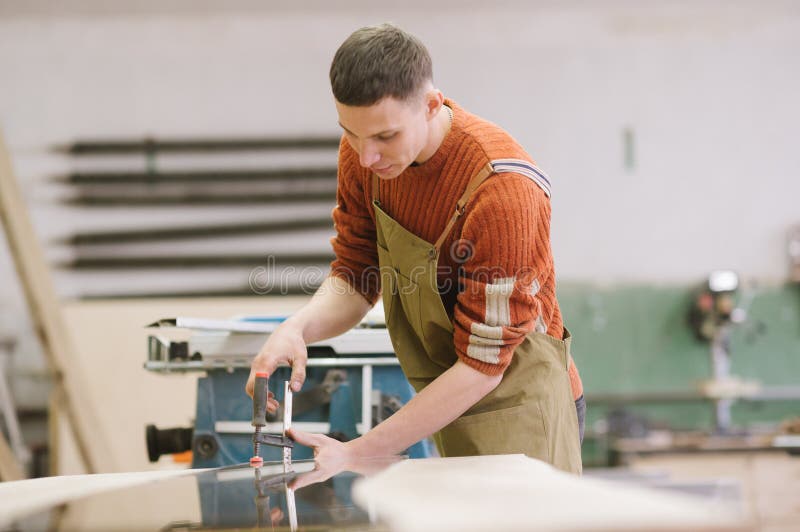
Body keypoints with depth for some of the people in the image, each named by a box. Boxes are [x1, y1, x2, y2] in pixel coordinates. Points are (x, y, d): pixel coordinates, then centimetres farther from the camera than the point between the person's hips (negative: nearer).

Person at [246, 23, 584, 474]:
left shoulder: (503, 191, -29)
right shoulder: (363, 151, -7)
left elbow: (483, 365, -25)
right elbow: (356, 279, 3)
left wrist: (358, 454, -27)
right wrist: (298, 328, -20)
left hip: (516, 404, -6)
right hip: (448, 401, 6)